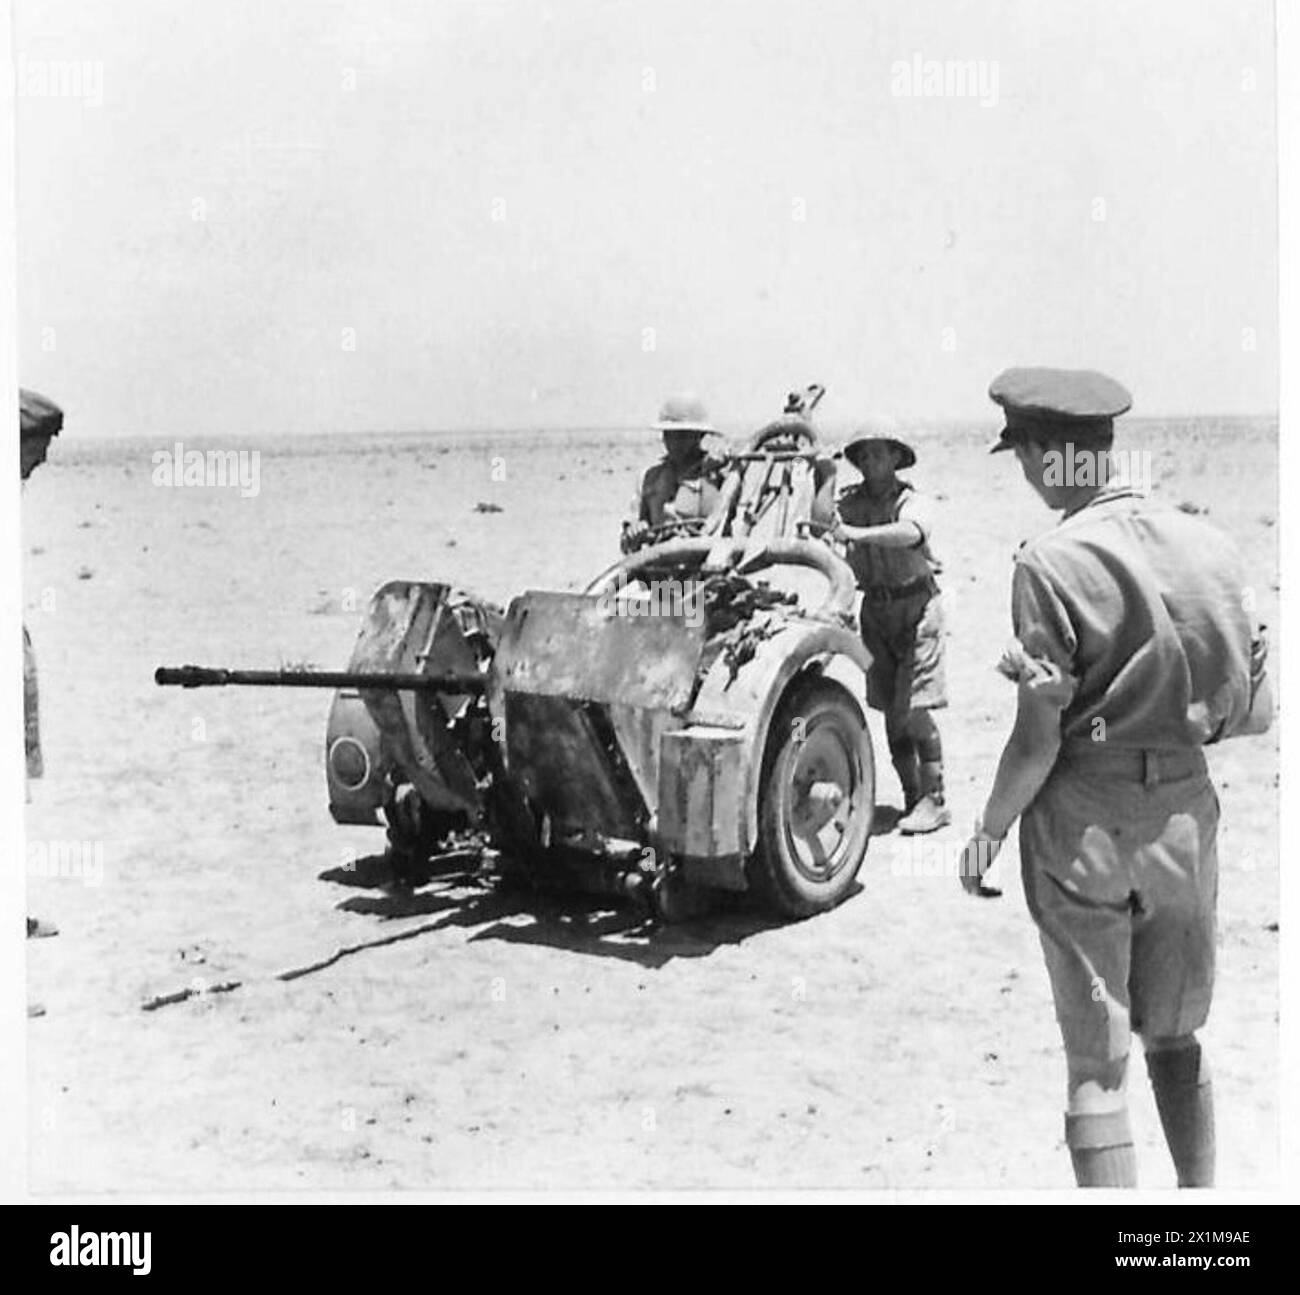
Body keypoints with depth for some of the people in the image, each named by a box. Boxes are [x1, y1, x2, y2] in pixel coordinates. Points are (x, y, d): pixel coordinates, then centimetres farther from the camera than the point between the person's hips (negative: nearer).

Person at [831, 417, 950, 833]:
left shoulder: (912, 501, -13)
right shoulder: (851, 502, 4)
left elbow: (910, 533, -34)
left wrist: (857, 533, -46)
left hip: (916, 605, -5)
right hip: (875, 609, 5)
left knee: (913, 709, -11)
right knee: (889, 710, 7)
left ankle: (934, 800, -4)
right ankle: (912, 797, 16)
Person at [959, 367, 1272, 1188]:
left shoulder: (1052, 564, -15)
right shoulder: (1210, 547, 0)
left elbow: (1039, 743, -15)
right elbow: (1258, 715, 4)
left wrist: (988, 831, 0)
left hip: (1083, 823, -5)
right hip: (1187, 812, 5)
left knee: (1097, 1064, 5)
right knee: (1175, 1039, 21)